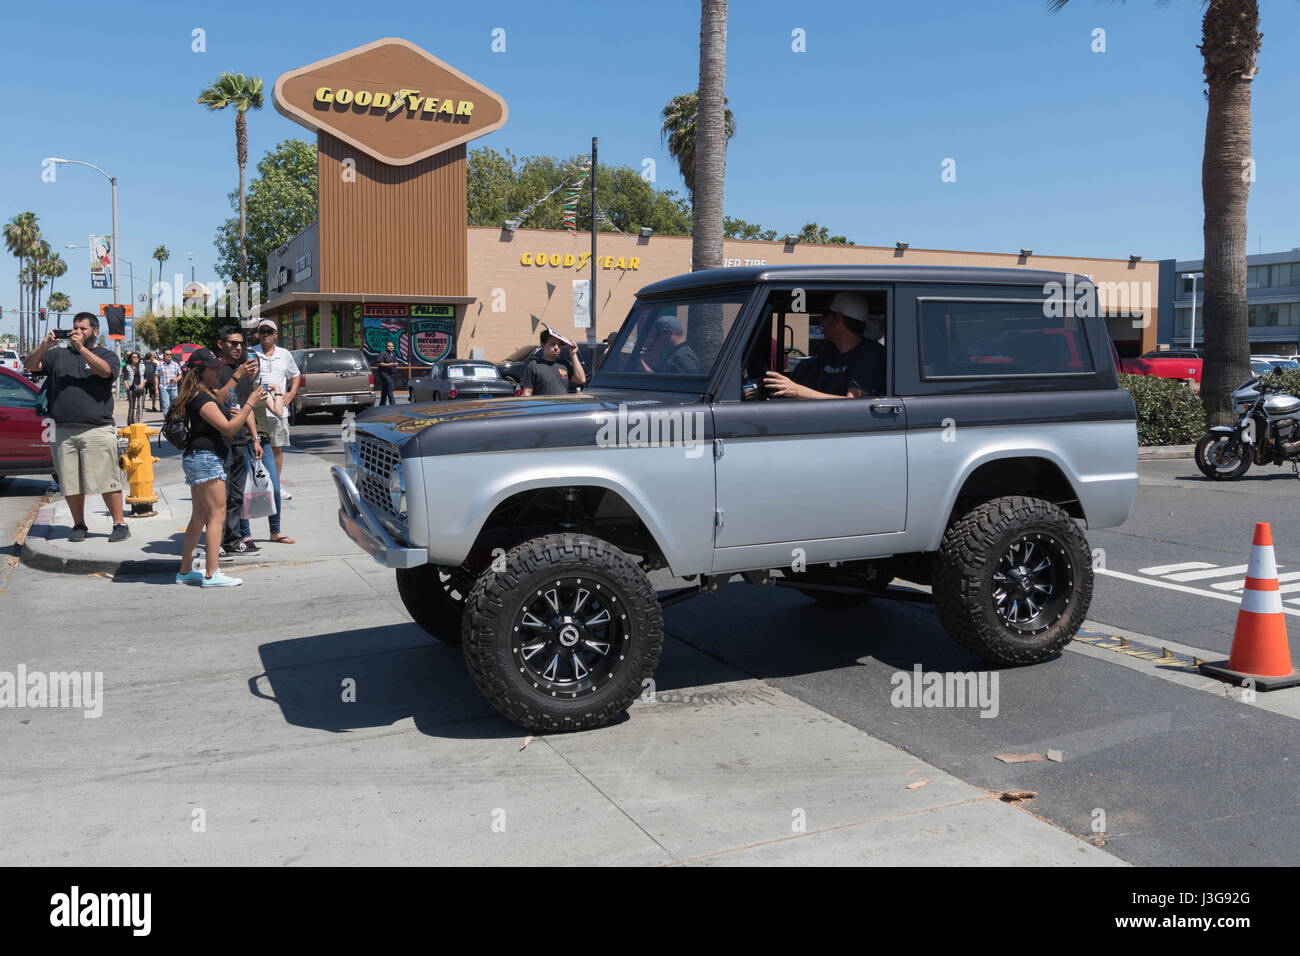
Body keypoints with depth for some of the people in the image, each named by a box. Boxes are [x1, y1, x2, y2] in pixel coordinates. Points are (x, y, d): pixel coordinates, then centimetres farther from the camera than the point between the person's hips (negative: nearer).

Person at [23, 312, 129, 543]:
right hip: (64, 431, 4)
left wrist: (81, 347, -18)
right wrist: (44, 346, -7)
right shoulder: (59, 355, 18)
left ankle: (120, 524, 1)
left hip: (97, 430, -4)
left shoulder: (106, 355, 8)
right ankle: (79, 525, 18)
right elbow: (31, 366, 8)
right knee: (70, 483, 7)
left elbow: (105, 371, -14)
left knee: (107, 480, -5)